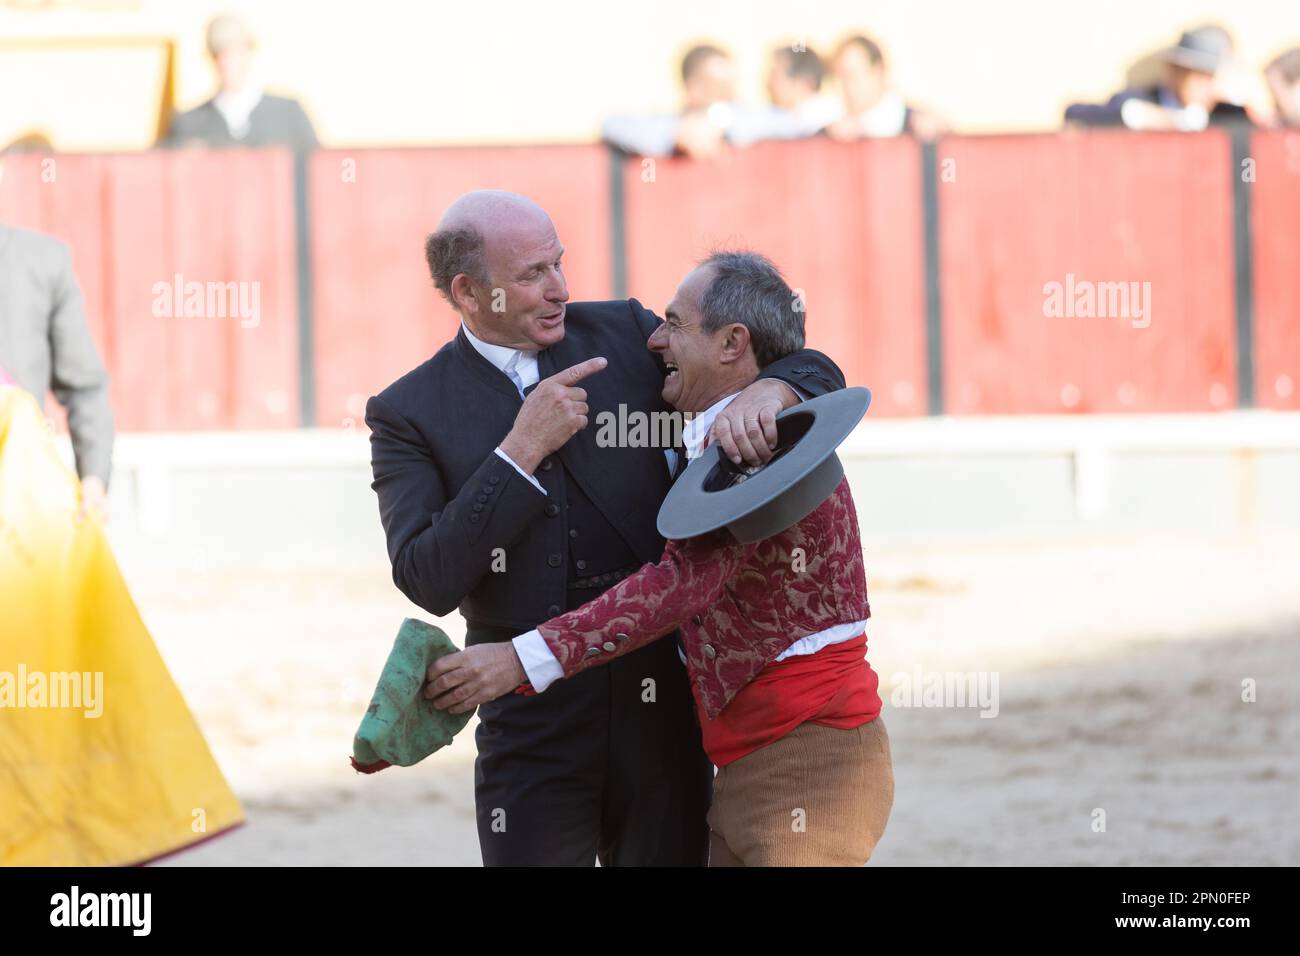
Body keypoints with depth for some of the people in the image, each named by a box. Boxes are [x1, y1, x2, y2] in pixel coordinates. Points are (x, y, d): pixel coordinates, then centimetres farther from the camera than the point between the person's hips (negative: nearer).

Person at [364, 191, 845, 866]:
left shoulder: (624, 335, 6)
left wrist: (767, 393, -18)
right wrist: (521, 450, -18)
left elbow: (815, 373, 6)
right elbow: (429, 582, -12)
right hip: (532, 728, -2)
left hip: (657, 707, 2)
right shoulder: (408, 416, 1)